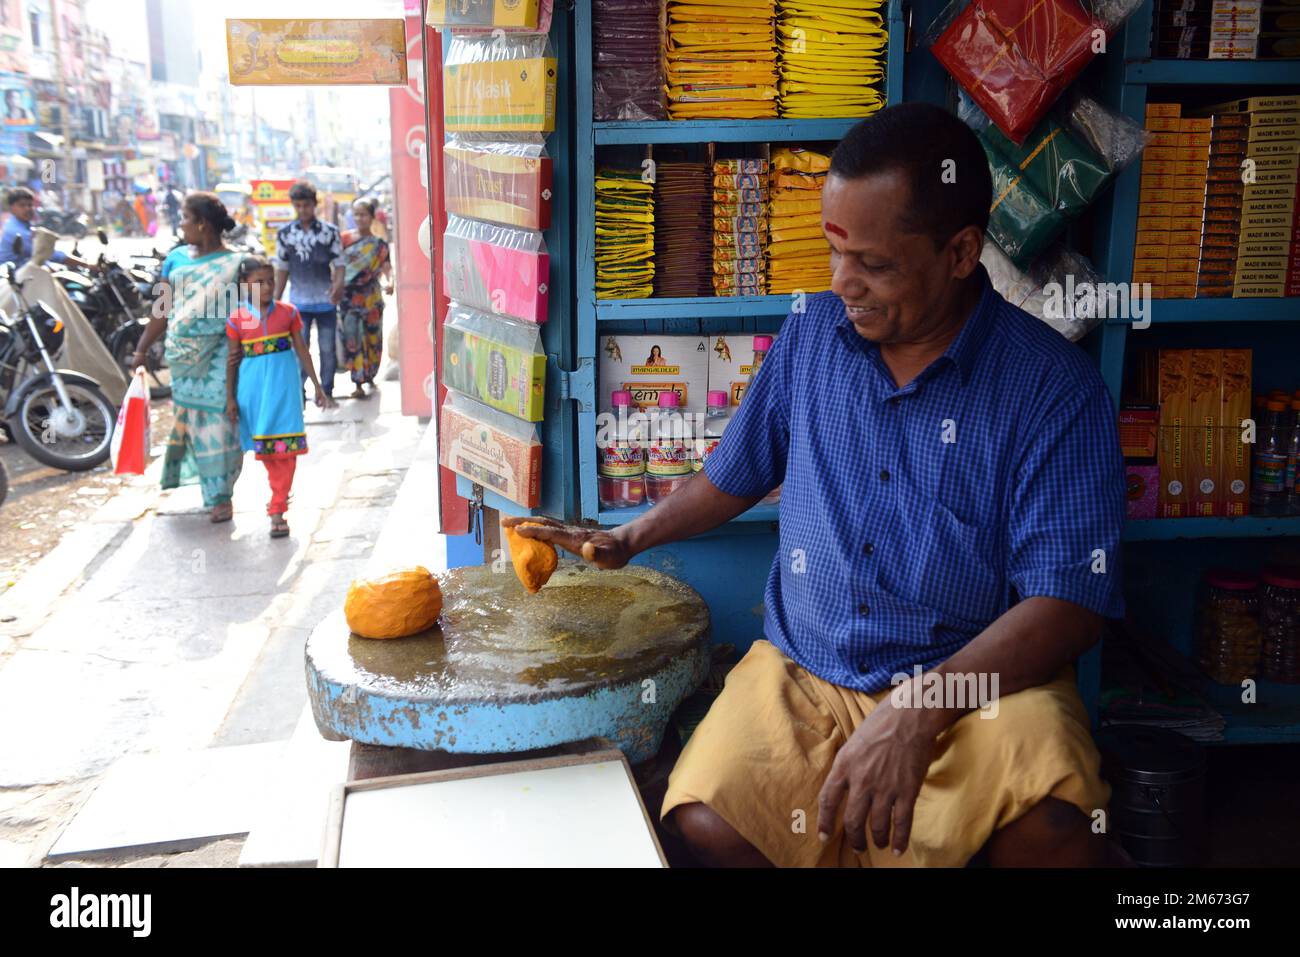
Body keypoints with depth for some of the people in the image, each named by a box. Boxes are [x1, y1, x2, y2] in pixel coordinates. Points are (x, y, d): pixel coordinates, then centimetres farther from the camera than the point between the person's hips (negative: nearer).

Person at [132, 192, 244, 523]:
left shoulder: (234, 264, -3)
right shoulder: (176, 258, 10)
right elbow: (163, 310, 12)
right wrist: (142, 349, 9)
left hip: (219, 354, -5)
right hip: (183, 355, 5)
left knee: (218, 419, -5)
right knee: (189, 417, 9)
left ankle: (221, 496, 4)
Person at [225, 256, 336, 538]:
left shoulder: (288, 312, 0)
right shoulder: (237, 319, -1)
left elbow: (302, 351, 6)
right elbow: (232, 360, 3)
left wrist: (318, 387, 9)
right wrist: (230, 398, 2)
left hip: (284, 386, -1)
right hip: (254, 388, 1)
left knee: (285, 447, -5)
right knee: (263, 448, 11)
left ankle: (277, 510, 0)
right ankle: (280, 491, 34)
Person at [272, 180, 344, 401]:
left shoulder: (330, 232, 0)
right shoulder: (285, 234, 4)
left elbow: (339, 264, -1)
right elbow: (282, 269, 9)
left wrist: (338, 283, -21)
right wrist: (275, 300, 8)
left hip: (326, 301, 0)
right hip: (298, 302, 0)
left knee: (327, 348, 7)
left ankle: (327, 391, 19)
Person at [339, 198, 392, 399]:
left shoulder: (379, 245, 4)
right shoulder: (345, 239, 5)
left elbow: (387, 267, -5)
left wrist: (390, 282, -26)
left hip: (371, 298, 1)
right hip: (349, 297, -1)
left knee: (372, 336, 10)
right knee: (352, 338, -7)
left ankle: (370, 376, 30)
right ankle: (358, 384, -7)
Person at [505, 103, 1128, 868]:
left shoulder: (1054, 389, -10)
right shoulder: (812, 334, 4)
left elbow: (1068, 600, -16)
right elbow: (740, 471, 20)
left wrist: (916, 713, -27)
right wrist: (629, 539, 14)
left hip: (979, 680, -2)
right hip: (803, 669, 3)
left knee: (1049, 837, -34)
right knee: (705, 825, -25)